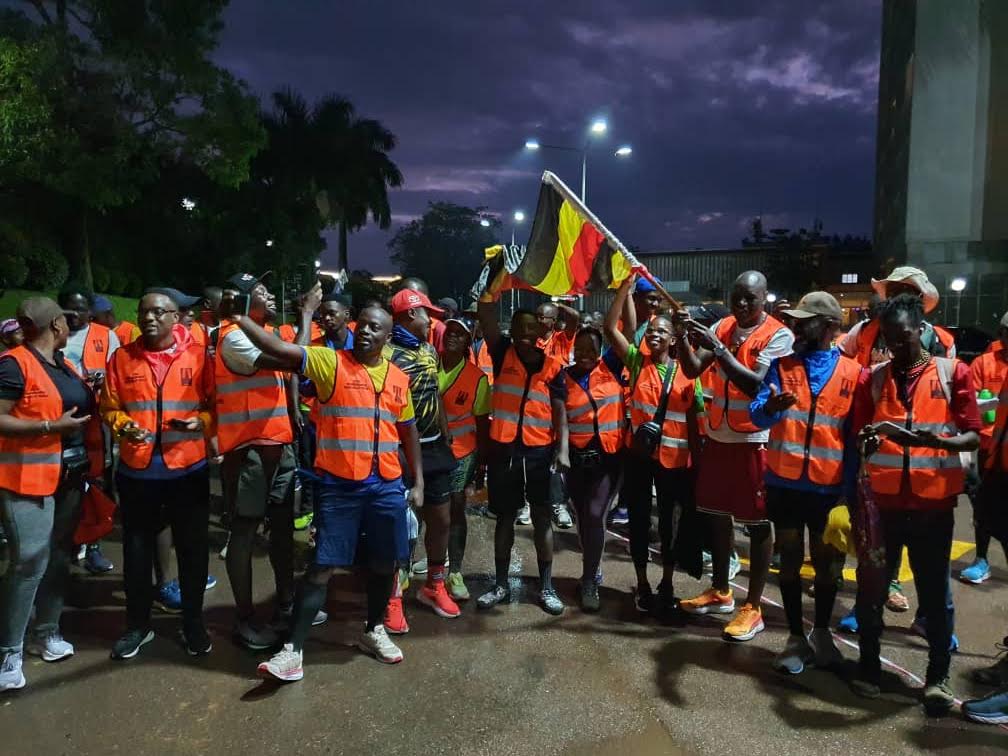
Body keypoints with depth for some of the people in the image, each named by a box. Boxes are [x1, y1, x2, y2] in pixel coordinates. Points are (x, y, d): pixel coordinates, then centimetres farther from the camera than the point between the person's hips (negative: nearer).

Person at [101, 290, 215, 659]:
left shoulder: (198, 356, -2)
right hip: (136, 471, 2)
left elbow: (216, 404, 0)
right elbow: (109, 408, 5)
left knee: (192, 549, 8)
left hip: (188, 469, -1)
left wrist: (200, 422, -19)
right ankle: (138, 625, 30)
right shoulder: (122, 358, 4)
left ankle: (193, 624, 26)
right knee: (137, 550, 12)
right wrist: (123, 426, -15)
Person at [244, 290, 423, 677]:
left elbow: (408, 431, 14)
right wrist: (240, 318, -25)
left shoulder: (398, 378, 7)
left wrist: (418, 482, 12)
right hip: (339, 486, -4)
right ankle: (294, 649, 9)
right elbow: (280, 349, -16)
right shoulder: (331, 362, -5)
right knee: (322, 566, -1)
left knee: (383, 564, 14)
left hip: (387, 486, 4)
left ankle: (373, 630, 35)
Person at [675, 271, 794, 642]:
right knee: (717, 513, 16)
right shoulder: (721, 327, 5)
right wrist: (682, 336, -20)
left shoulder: (778, 336, -12)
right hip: (718, 437, 6)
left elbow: (757, 385, -24)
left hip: (755, 441, -6)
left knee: (758, 522, 3)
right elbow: (692, 370, -3)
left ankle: (753, 607, 13)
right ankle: (720, 591, 32)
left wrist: (718, 348, -27)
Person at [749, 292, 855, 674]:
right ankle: (796, 636, 25)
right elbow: (757, 414, -12)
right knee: (790, 560, 11)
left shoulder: (853, 373, -1)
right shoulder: (781, 365, 1)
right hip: (784, 483, 0)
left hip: (830, 486, 0)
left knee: (827, 563, 13)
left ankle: (821, 632, 34)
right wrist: (770, 407, -36)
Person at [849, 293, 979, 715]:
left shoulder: (953, 373, 1)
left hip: (933, 501, -2)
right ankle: (868, 666, 24)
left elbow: (973, 436, -4)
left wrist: (938, 440, -24)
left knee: (933, 591, 8)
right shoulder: (871, 378, 6)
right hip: (881, 499, 2)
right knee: (870, 587, 8)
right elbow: (858, 438, 6)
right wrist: (869, 439, -18)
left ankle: (938, 677, 21)